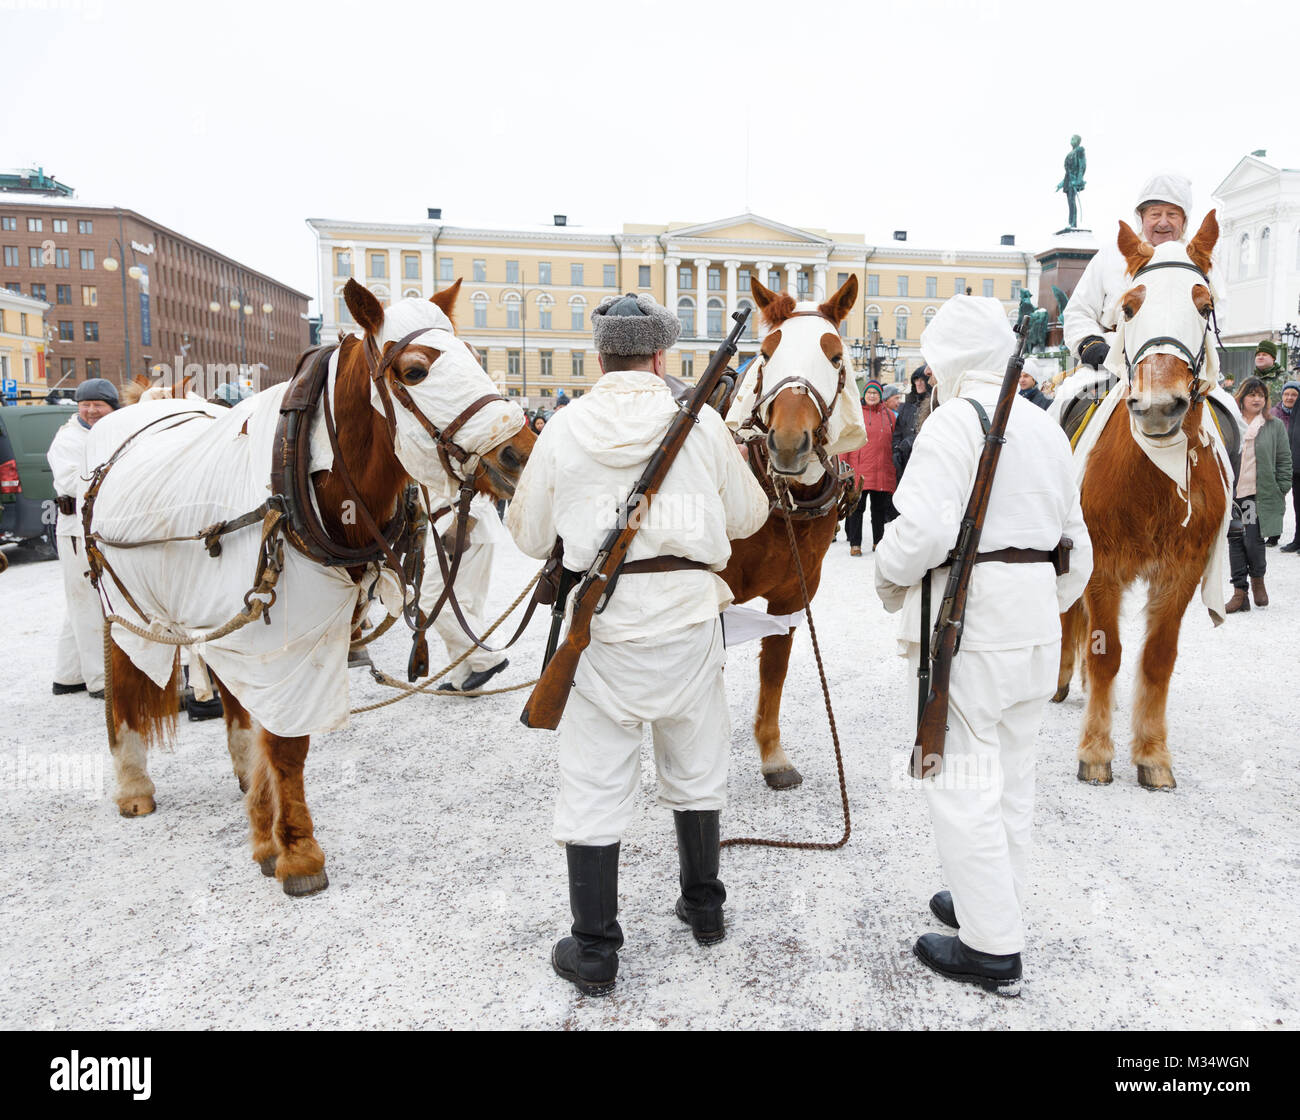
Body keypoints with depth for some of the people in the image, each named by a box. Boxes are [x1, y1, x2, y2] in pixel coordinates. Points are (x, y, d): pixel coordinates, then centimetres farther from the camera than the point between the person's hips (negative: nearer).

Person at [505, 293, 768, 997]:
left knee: (594, 784, 8)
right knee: (695, 767, 20)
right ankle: (703, 906, 38)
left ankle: (593, 951, 15)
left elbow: (529, 535, 5)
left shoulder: (565, 427, -3)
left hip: (603, 620, -2)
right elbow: (748, 516, 9)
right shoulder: (702, 423, -1)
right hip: (689, 612, 2)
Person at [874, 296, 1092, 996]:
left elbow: (924, 528, -24)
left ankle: (992, 950, 9)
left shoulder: (953, 422, -12)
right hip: (1036, 619, 9)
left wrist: (889, 580, -6)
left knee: (961, 780, 1)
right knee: (1011, 774, 19)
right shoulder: (1047, 427, 13)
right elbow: (1076, 544, 17)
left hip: (967, 621, -9)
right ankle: (1001, 904, 35)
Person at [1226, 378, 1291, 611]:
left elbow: (1284, 461, 6)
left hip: (1260, 495, -2)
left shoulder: (1275, 426, 5)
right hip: (1232, 494, 2)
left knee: (1253, 540, -10)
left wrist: (1282, 491, 0)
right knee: (1235, 542, 1)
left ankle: (1258, 579, 19)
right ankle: (1240, 592, 8)